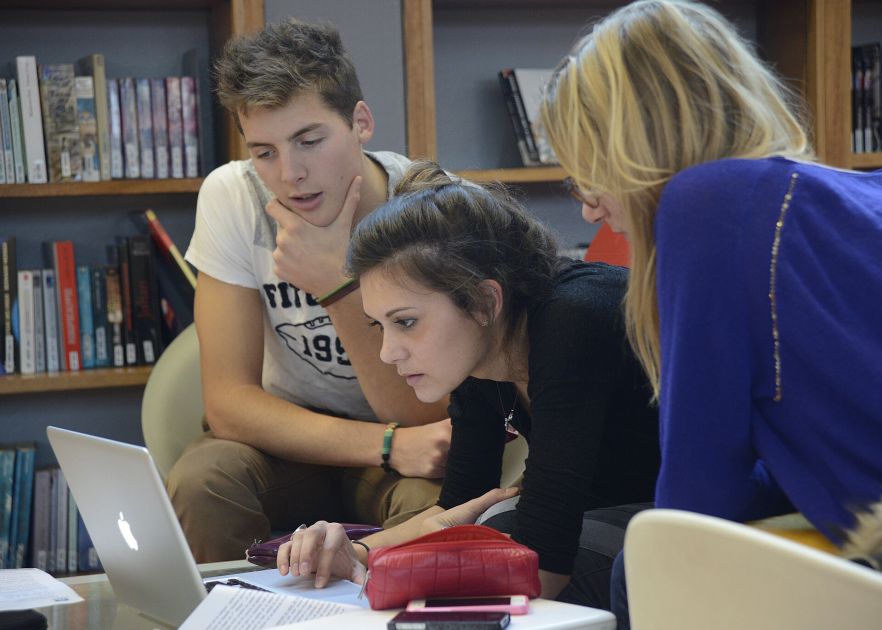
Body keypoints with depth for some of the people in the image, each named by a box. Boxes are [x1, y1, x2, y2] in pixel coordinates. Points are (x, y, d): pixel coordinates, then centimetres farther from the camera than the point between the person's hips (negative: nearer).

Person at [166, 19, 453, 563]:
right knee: (200, 482, -30)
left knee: (432, 499, -34)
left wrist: (337, 285, -33)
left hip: (401, 441, -1)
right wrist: (389, 444, -29)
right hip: (287, 438, 2)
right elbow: (229, 400, -16)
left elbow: (425, 416, -20)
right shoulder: (231, 198, -14)